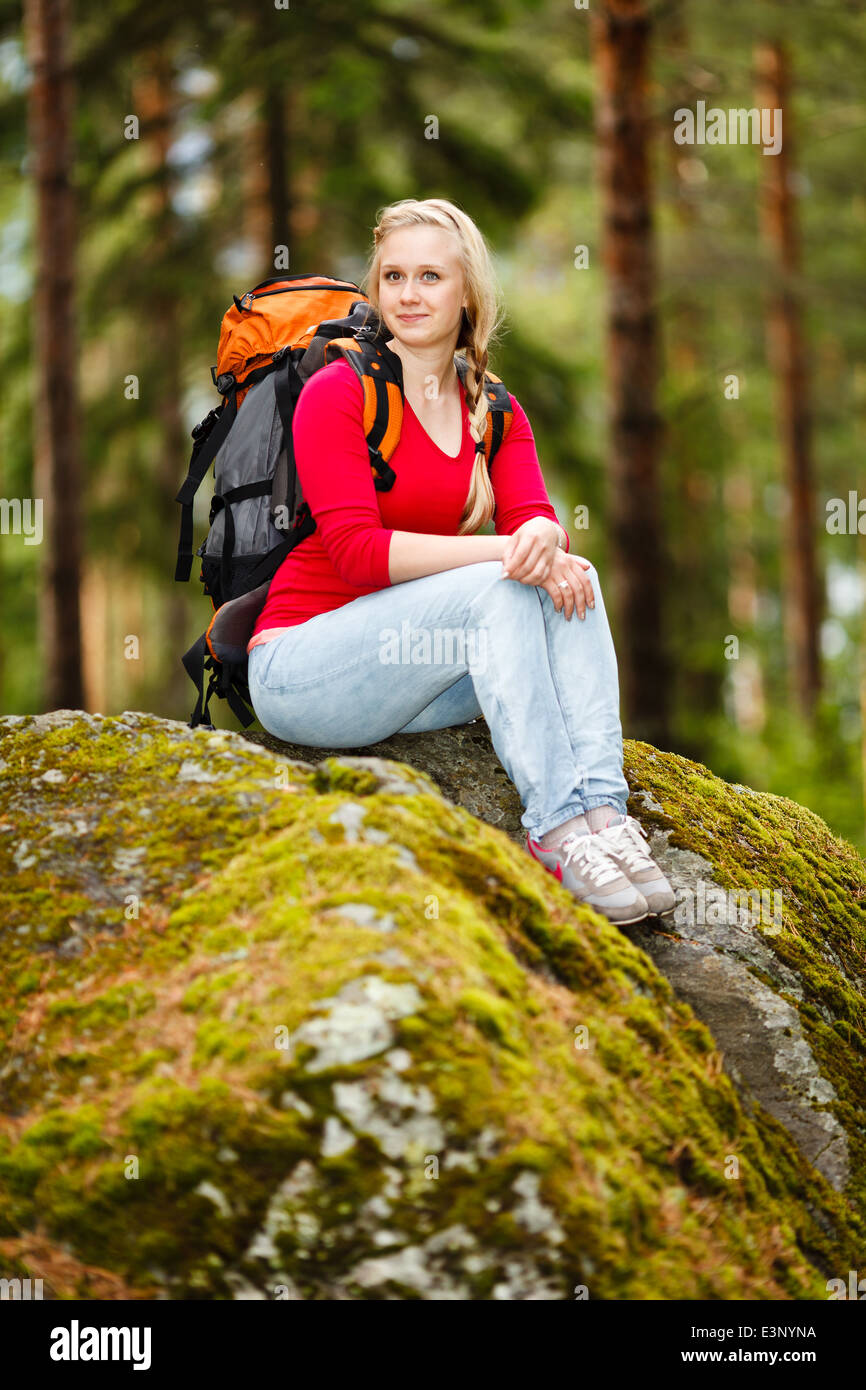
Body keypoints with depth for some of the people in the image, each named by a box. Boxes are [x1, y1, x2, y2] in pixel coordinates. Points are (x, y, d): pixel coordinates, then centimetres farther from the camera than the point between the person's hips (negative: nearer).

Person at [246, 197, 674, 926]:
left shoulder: (496, 413, 11)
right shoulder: (336, 393, -8)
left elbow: (534, 518, -6)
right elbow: (356, 550, -19)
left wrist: (545, 539, -32)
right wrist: (505, 552, -26)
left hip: (418, 678, 6)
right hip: (298, 668, -6)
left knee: (573, 580, -18)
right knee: (498, 590, -28)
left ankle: (602, 808, -31)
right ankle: (558, 825, -32)